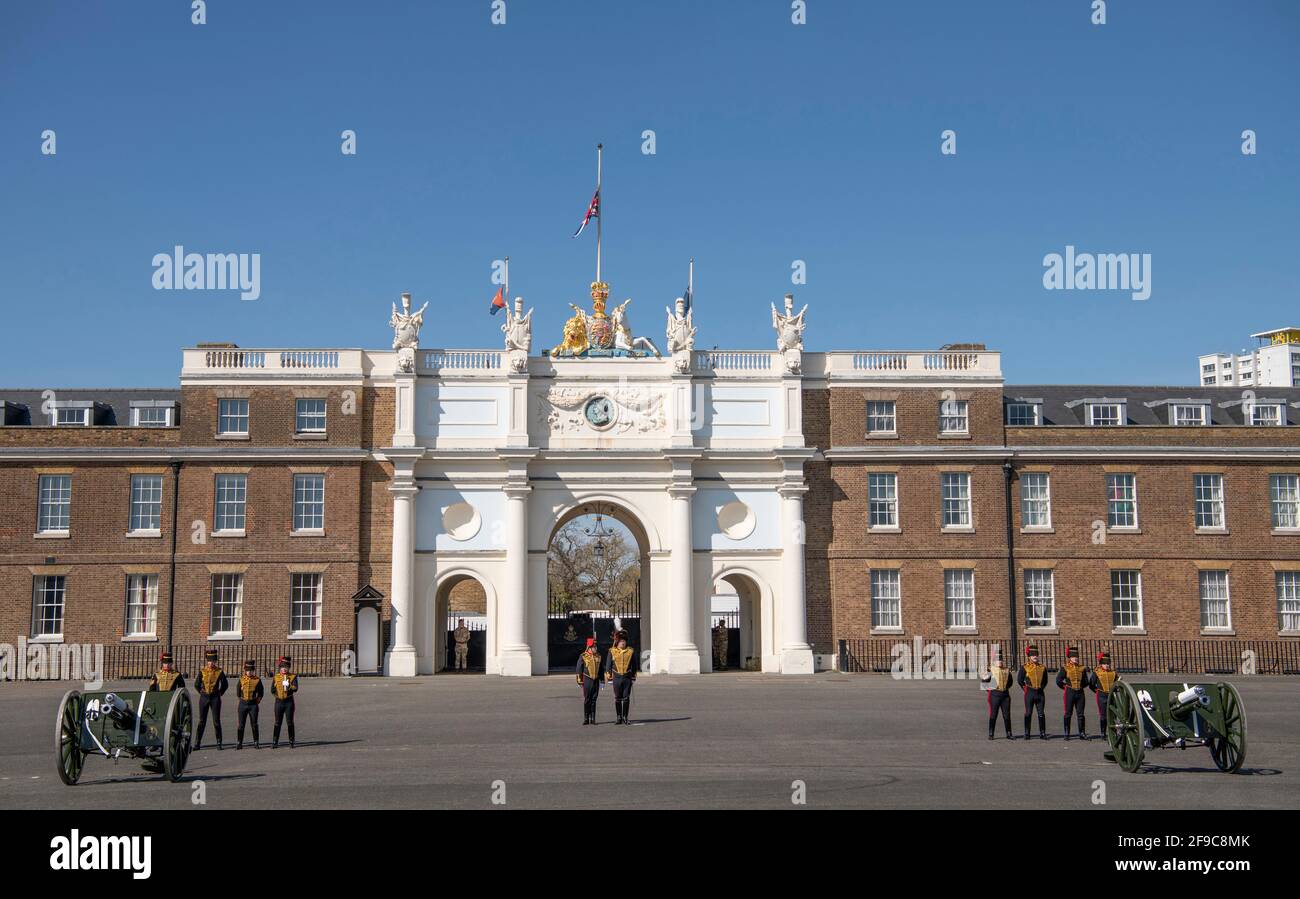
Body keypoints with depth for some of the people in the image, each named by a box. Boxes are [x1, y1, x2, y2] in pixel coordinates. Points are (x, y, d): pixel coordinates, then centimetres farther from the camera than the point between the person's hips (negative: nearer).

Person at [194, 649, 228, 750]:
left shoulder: (219, 671, -1)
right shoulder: (202, 671, 1)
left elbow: (225, 685, 8)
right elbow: (196, 684, 11)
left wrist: (219, 693, 8)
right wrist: (202, 693, 10)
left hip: (215, 698, -1)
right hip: (204, 697, 1)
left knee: (216, 721, 0)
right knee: (202, 721, 3)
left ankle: (219, 743, 7)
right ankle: (197, 744, 6)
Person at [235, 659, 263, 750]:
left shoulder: (257, 680, -1)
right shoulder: (241, 679, 1)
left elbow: (261, 693, 9)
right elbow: (238, 691, 13)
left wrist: (257, 701, 5)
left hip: (253, 704, -1)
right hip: (243, 704, 1)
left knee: (254, 724, 1)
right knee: (241, 725, 1)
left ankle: (256, 743, 8)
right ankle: (239, 743, 6)